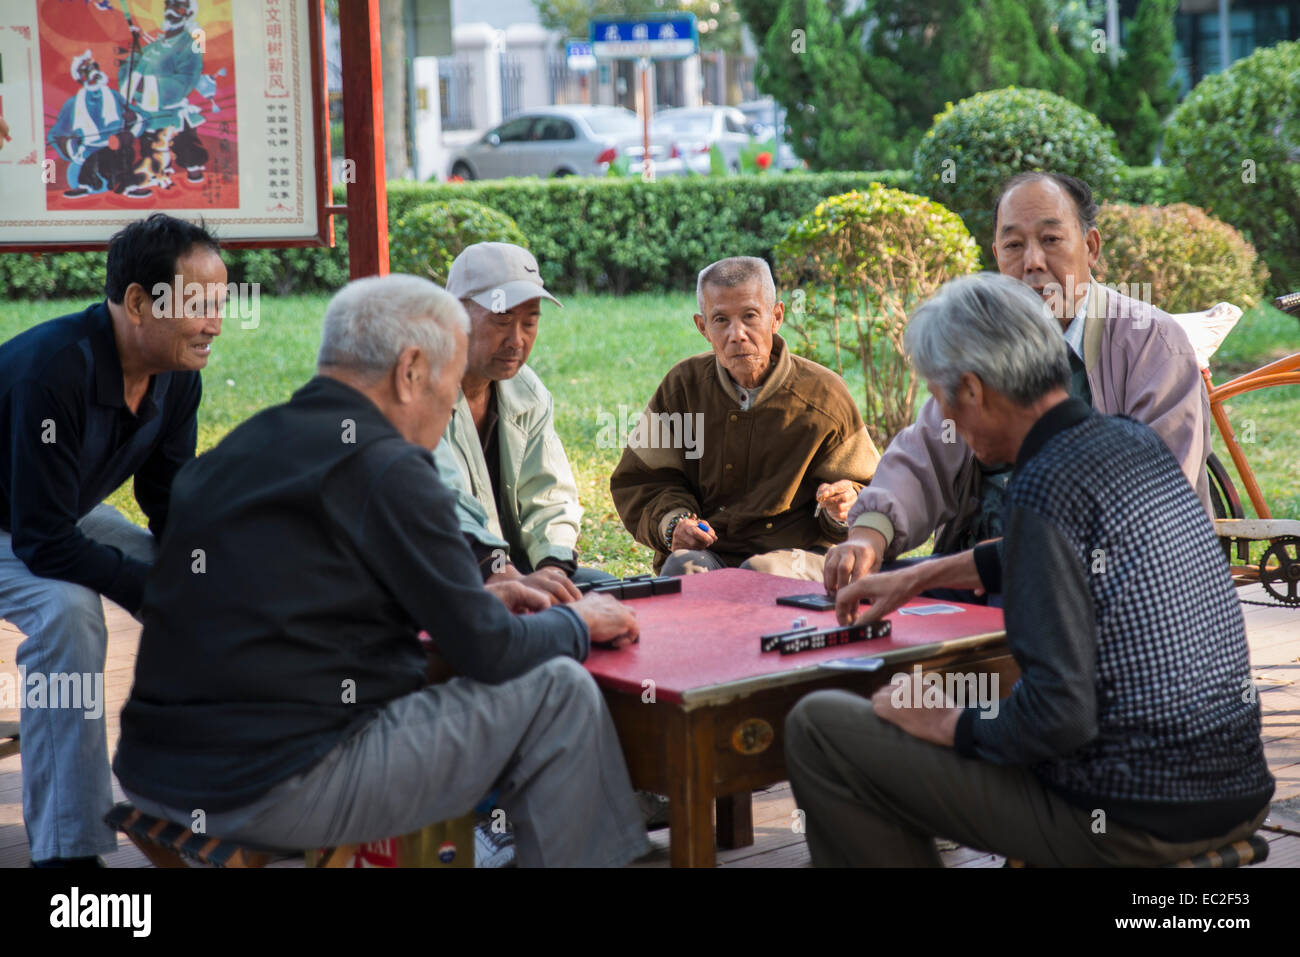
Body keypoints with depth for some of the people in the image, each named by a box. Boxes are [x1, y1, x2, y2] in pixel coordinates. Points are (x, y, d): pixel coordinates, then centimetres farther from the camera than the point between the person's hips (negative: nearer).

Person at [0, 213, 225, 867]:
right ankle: (68, 848, -27)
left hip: (62, 515, 8)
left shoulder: (177, 376, -11)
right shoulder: (54, 369, -36)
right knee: (67, 609, -34)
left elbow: (170, 506, -1)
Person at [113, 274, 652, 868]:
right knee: (557, 691, -1)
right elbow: (485, 652, -9)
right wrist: (577, 624, 12)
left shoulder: (241, 447, 12)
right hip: (277, 792, -9)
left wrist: (477, 602, 24)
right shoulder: (388, 469, -12)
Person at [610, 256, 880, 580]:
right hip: (706, 550, 2)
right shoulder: (683, 386, 5)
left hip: (794, 553, -1)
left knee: (762, 573, -34)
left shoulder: (824, 395, -1)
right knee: (682, 568, -32)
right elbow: (640, 481, 11)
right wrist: (672, 522, -11)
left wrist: (839, 512, -18)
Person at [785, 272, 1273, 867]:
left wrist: (945, 722, -7)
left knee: (818, 726, -3)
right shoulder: (1135, 443, 6)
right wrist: (920, 577, 35)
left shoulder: (1045, 489, -20)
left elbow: (1059, 716, -25)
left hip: (1132, 827, -9)